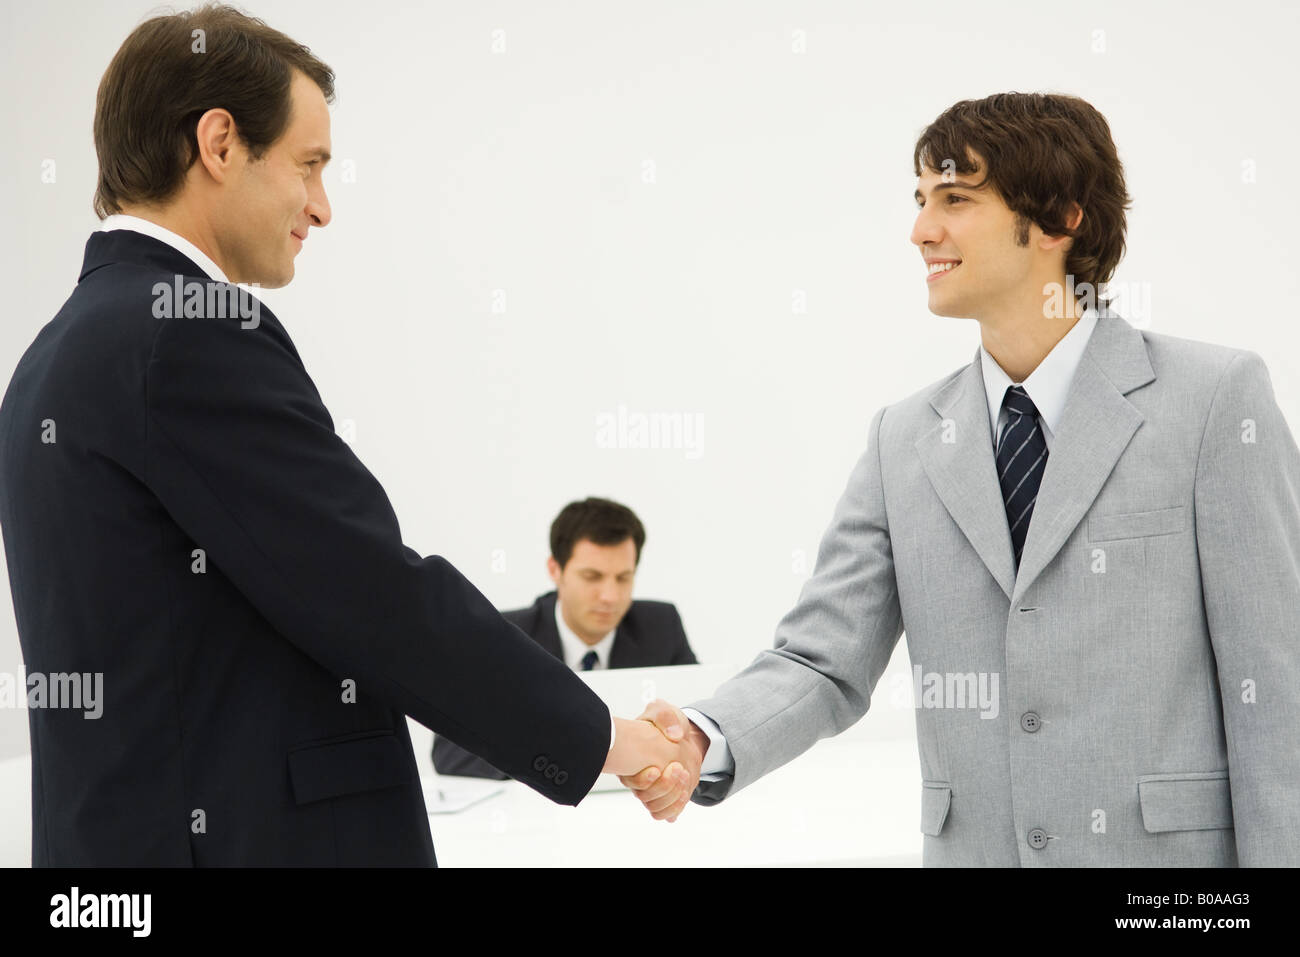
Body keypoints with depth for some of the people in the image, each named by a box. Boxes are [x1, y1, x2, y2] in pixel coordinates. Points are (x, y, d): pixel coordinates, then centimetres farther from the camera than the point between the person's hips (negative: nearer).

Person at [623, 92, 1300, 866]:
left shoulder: (1217, 398, -4)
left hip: (1171, 849, -3)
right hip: (973, 846, 4)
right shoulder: (905, 442, 7)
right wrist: (708, 744, -16)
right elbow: (826, 661, 2)